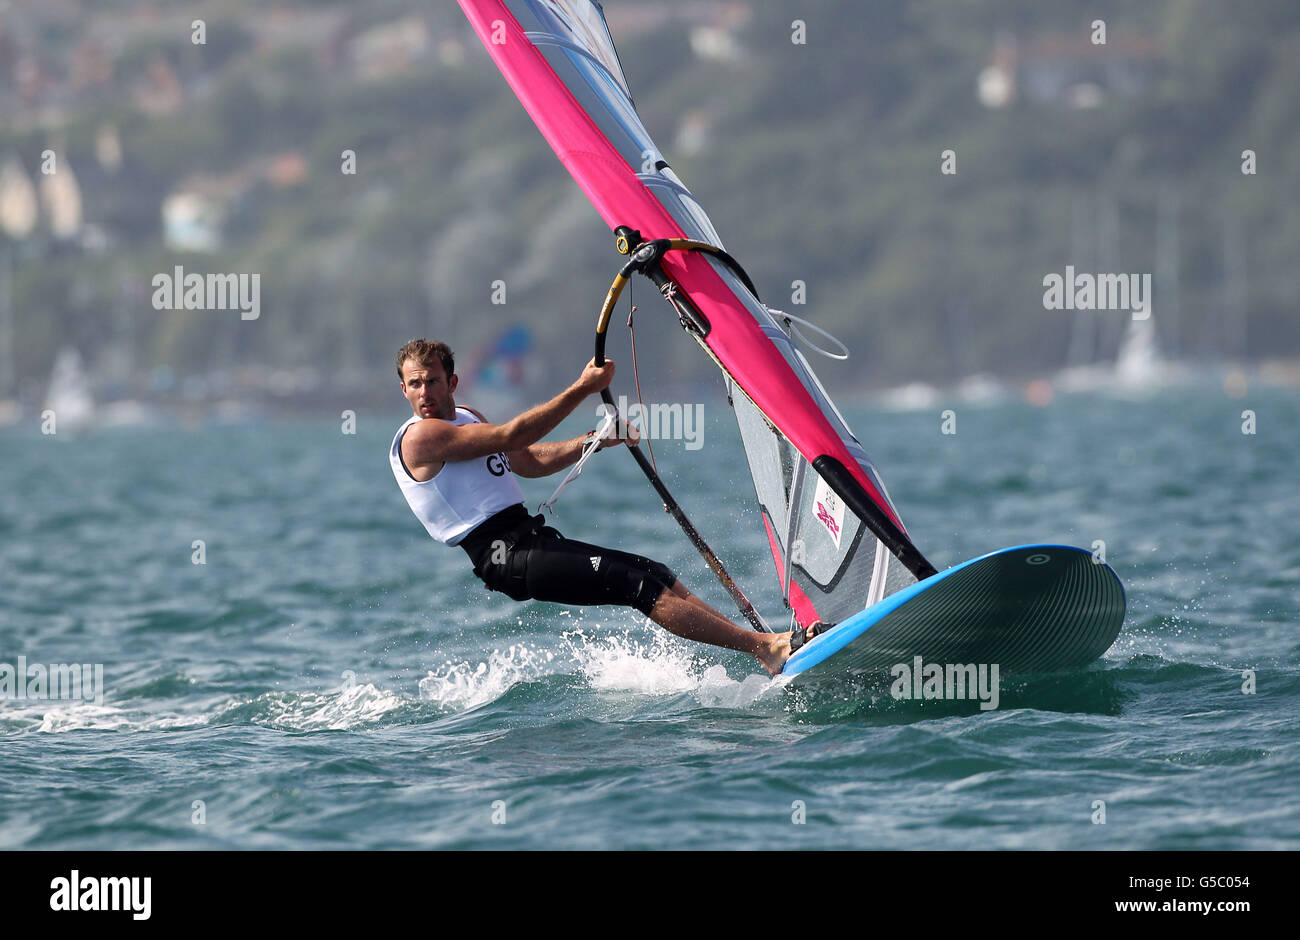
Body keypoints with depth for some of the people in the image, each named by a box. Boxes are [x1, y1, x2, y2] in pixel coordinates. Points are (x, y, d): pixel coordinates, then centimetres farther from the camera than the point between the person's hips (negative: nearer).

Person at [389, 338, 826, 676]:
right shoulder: (420, 436, -10)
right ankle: (765, 648, -21)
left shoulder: (464, 417, 20)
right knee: (639, 584, -17)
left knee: (658, 576, 3)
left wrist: (597, 440, 11)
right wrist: (582, 389, -15)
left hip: (530, 539, 9)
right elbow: (511, 436, -17)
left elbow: (529, 461, 26)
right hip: (506, 557, -9)